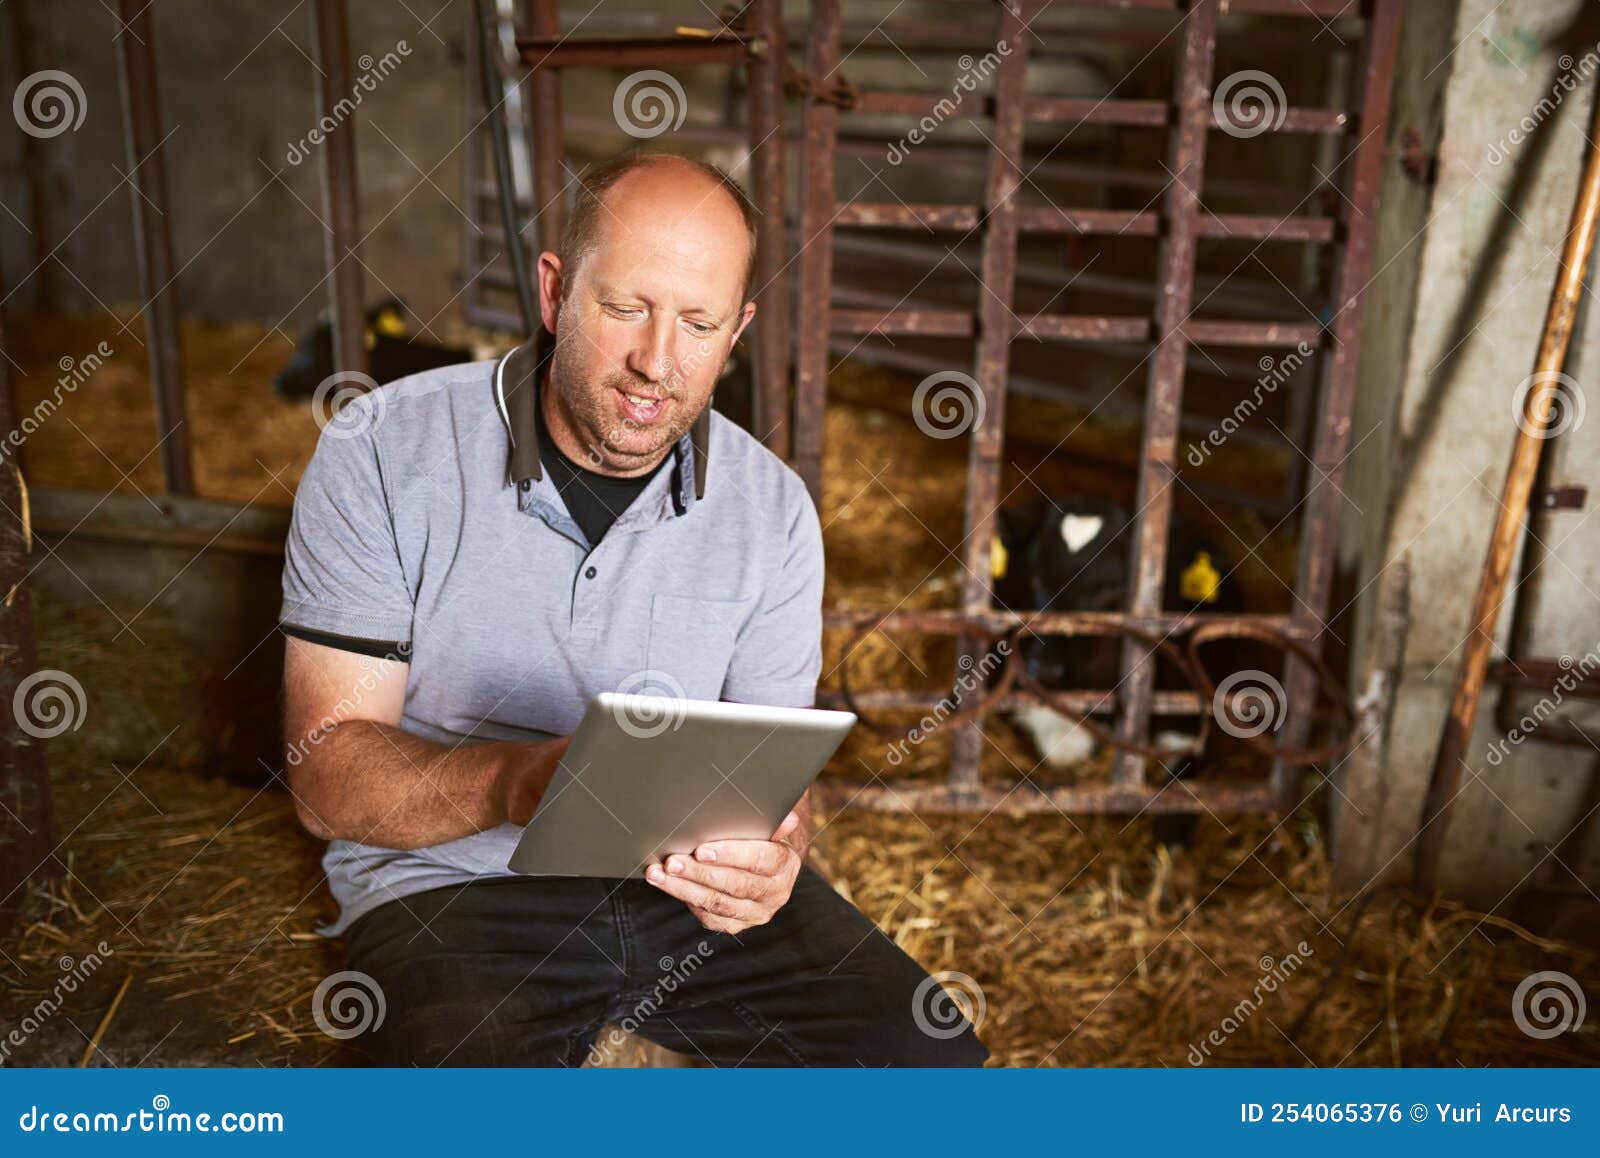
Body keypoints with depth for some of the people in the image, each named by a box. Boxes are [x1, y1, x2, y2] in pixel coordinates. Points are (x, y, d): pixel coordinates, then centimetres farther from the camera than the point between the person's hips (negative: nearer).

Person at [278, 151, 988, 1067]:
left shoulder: (772, 508, -1)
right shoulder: (383, 453, -10)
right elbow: (328, 774, -11)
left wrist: (770, 851, -23)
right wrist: (508, 782, -32)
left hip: (696, 881, 3)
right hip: (456, 884, -2)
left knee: (937, 1058, -11)